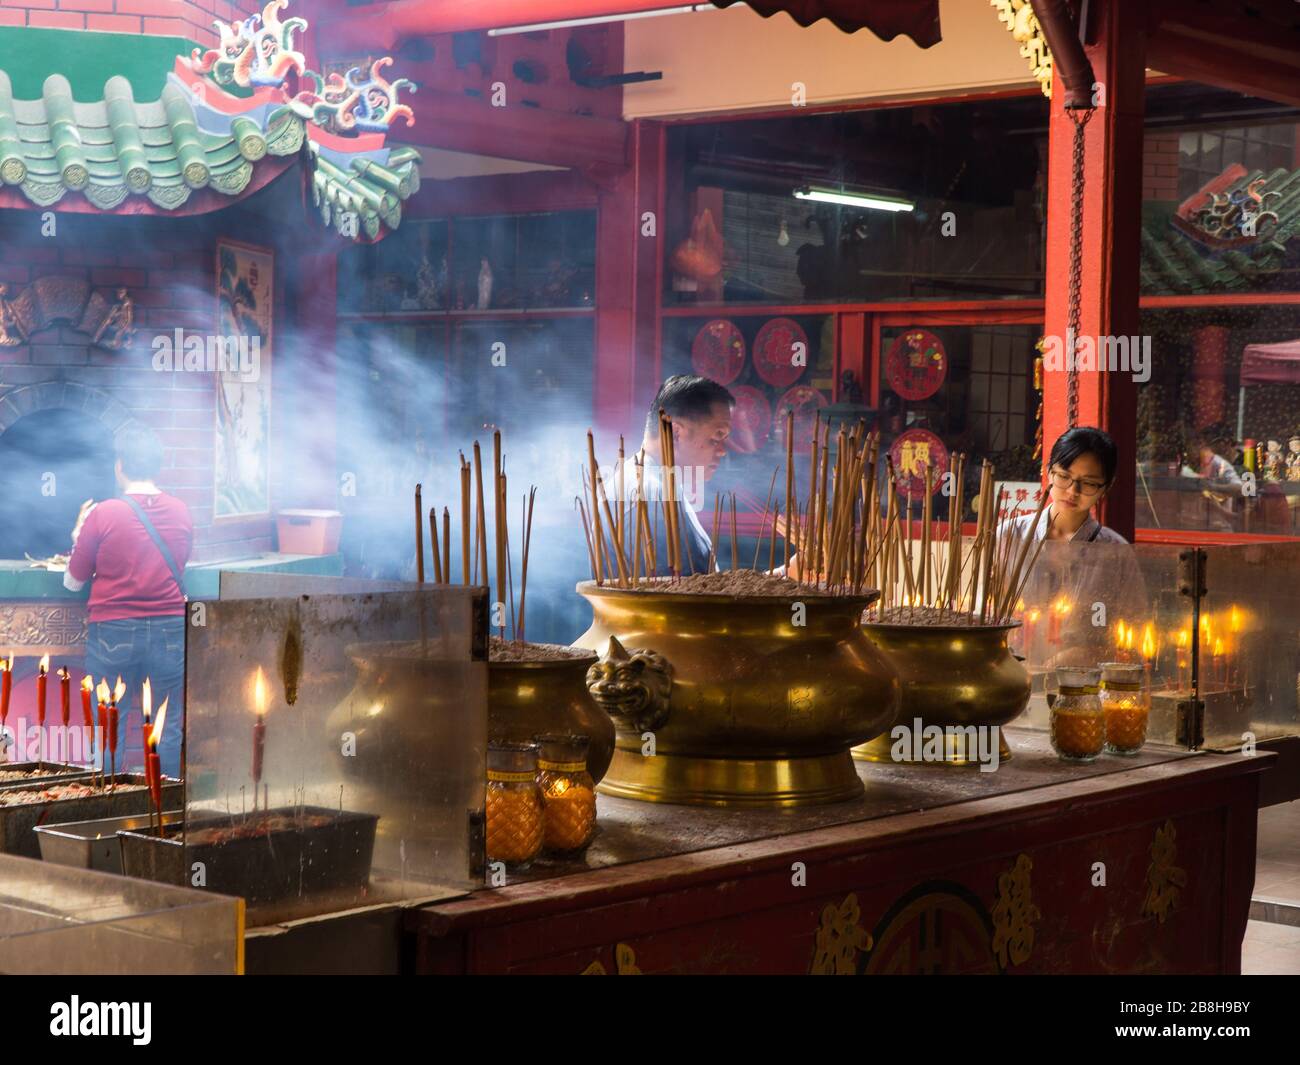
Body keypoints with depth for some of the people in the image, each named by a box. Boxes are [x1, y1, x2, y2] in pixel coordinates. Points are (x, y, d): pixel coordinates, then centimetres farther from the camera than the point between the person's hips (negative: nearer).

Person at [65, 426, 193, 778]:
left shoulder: (103, 514, -9)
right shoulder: (182, 513, 0)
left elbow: (73, 582, -1)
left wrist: (80, 532, 13)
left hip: (114, 633, -2)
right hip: (170, 630, 3)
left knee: (109, 731, 6)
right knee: (169, 728, 8)